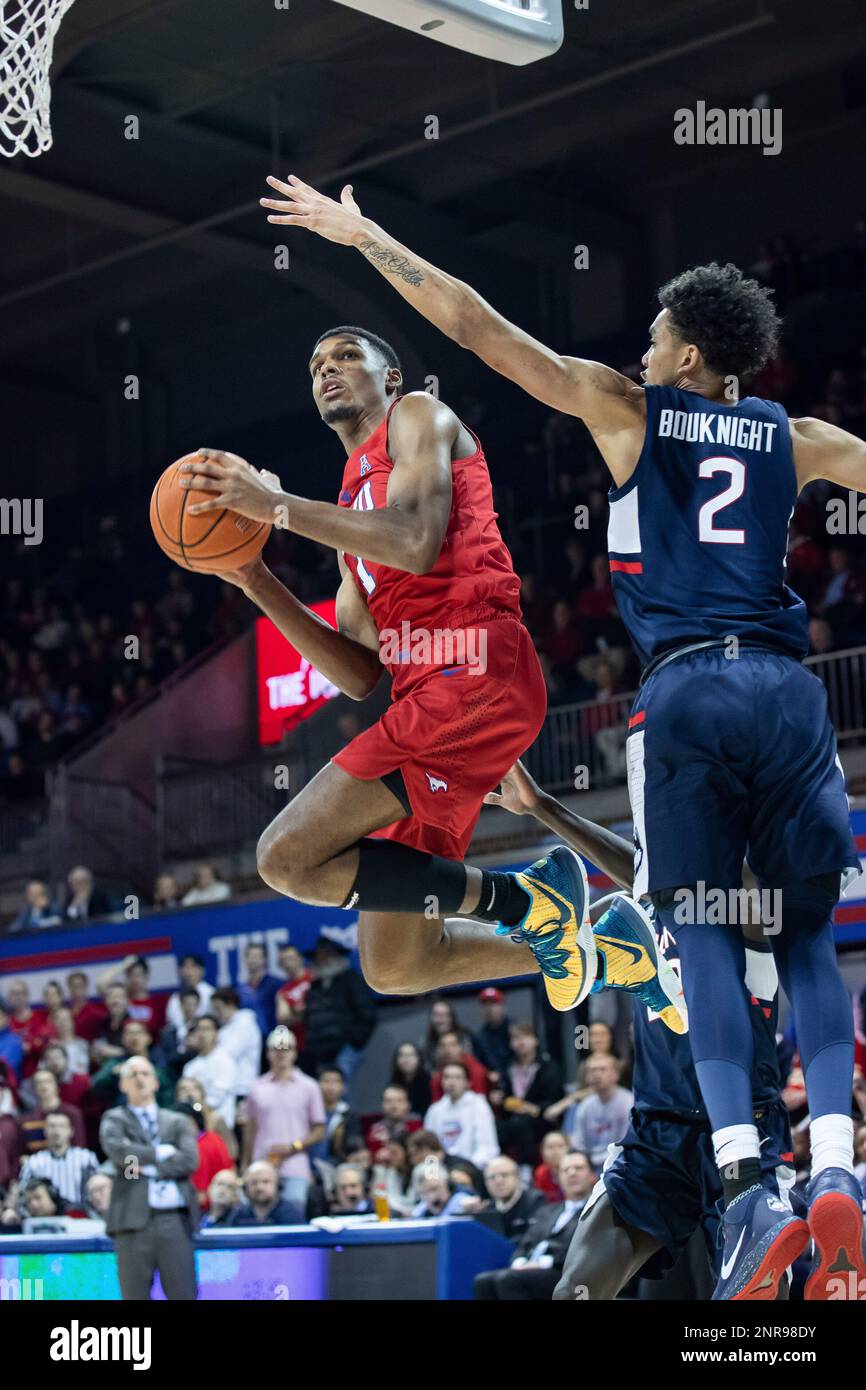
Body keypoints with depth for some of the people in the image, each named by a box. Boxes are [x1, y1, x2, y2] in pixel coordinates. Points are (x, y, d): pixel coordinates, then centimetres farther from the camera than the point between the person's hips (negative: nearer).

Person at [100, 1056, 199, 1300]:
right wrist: (162, 1153, -3)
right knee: (135, 1296, 0)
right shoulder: (114, 1120, 12)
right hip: (134, 1219, -1)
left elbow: (190, 1161, 1)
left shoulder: (178, 1122, 17)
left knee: (183, 1293, -1)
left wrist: (147, 1166, -5)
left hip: (175, 1219, 2)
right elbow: (118, 1151, -9)